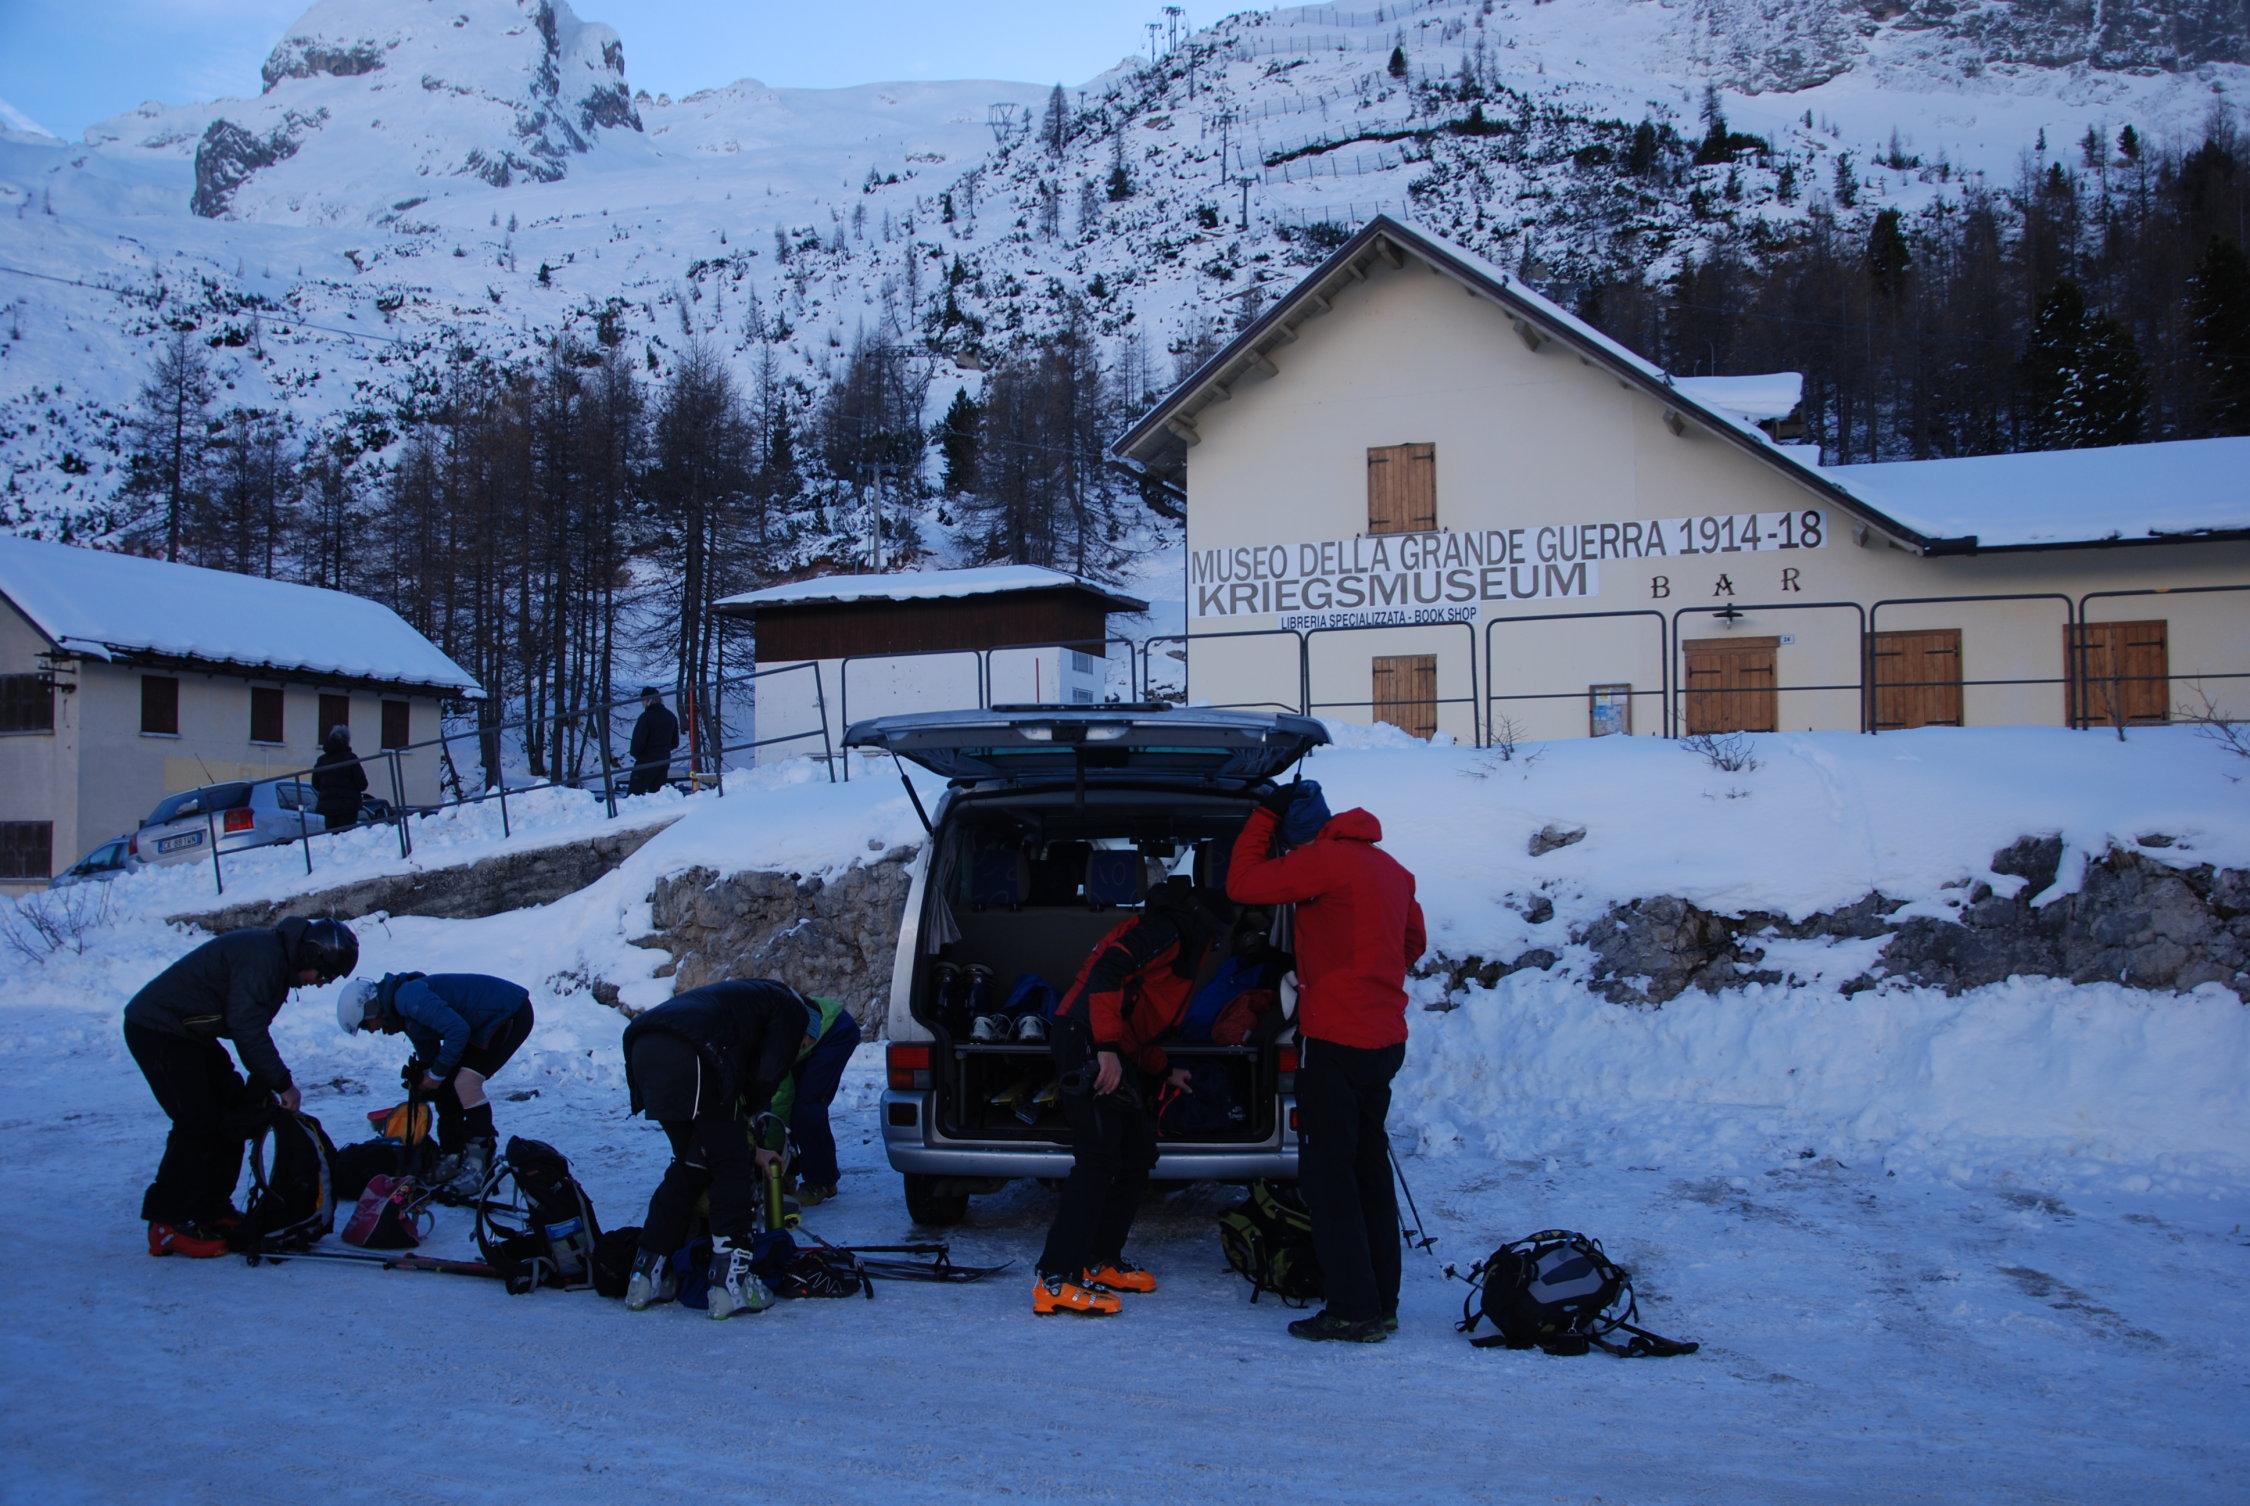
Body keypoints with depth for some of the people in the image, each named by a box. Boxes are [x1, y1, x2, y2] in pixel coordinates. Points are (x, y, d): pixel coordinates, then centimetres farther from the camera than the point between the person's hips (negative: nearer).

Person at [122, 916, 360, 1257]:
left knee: (237, 1111, 8)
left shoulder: (277, 961, 9)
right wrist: (283, 1083, -21)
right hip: (158, 1030, -11)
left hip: (190, 1033, 11)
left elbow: (253, 1030, 14)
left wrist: (263, 1085, 5)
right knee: (198, 1124, -13)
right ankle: (168, 1226, -7)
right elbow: (247, 1029, -27)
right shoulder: (261, 959, -24)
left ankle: (213, 1210, 15)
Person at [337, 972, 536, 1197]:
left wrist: (437, 1074, -16)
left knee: (466, 1083, -18)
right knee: (446, 1087, 8)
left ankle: (478, 1169, -13)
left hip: (511, 1015, -11)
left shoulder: (408, 998, -23)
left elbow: (457, 1031, -28)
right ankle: (452, 1161, 16)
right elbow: (429, 1054, 22)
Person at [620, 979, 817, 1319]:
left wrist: (750, 1149, 36)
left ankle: (644, 1277, 23)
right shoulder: (793, 1010, 16)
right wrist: (752, 1116, 21)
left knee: (691, 1164, 21)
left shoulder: (750, 995, 40)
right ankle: (731, 1282, -1)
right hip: (692, 1053, -8)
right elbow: (767, 1074, 2)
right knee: (732, 1169, 4)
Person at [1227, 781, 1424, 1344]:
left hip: (1335, 1043, -8)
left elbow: (1242, 884, -12)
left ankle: (1354, 1310, -2)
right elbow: (1413, 942, 23)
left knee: (1328, 1176, -2)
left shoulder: (1326, 860, -14)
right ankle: (1382, 1302, 20)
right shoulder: (1390, 868, 12)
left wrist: (1264, 815, -3)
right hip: (1385, 1039, 9)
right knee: (1370, 1170, 15)